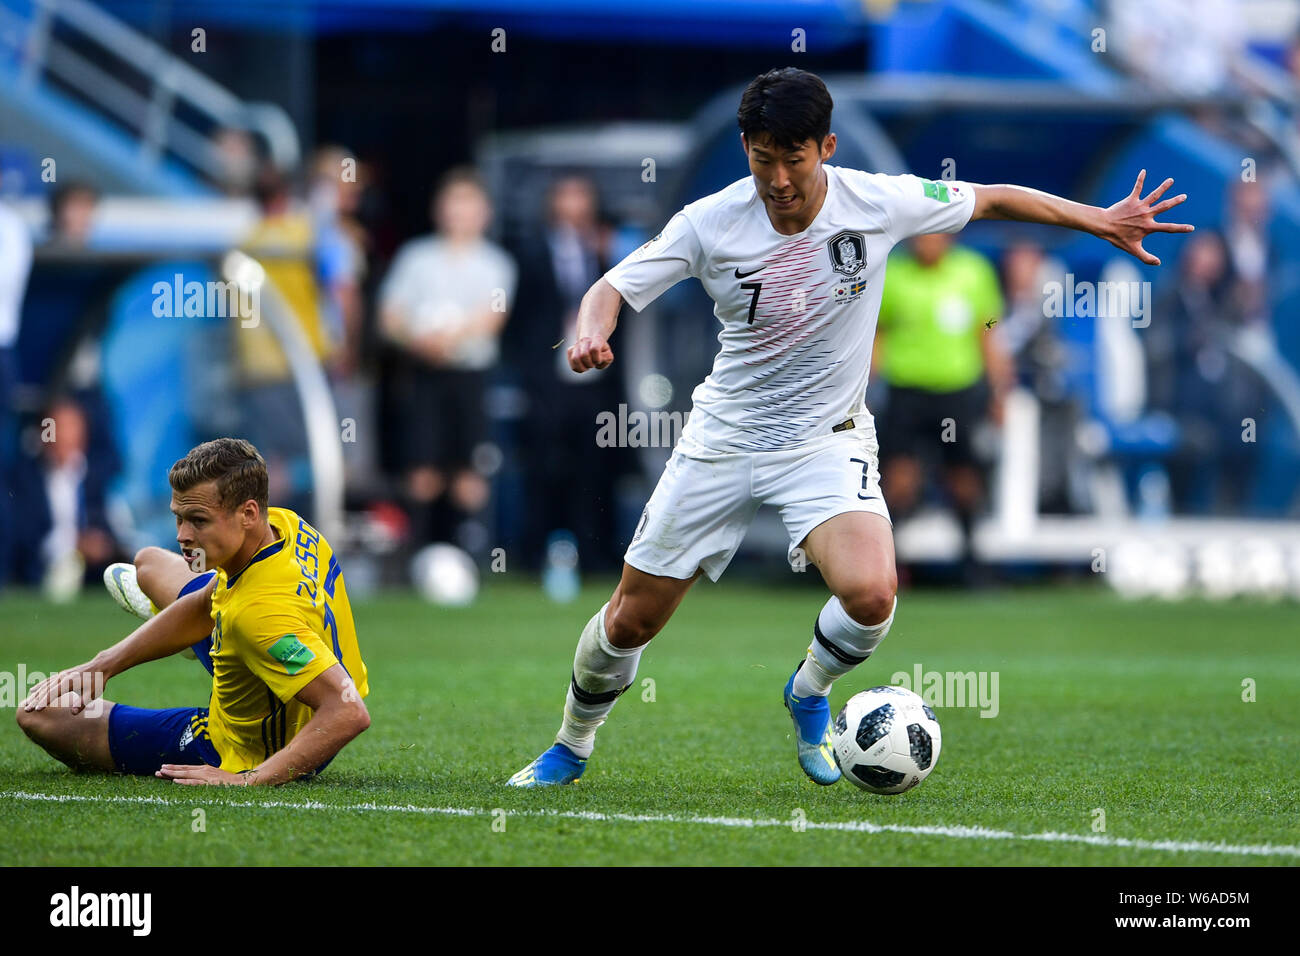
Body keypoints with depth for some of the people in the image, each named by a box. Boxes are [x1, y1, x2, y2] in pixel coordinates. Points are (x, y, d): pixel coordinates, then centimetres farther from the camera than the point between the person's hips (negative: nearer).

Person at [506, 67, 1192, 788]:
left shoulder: (879, 202, -13)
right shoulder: (711, 223, -15)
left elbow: (995, 200, 2)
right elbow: (612, 288, -12)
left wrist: (1103, 221, 4)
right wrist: (591, 334, -35)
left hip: (827, 439, -1)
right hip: (722, 442, 1)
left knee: (871, 595, -28)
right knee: (630, 621, 4)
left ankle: (808, 694, 6)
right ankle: (571, 748, 33)